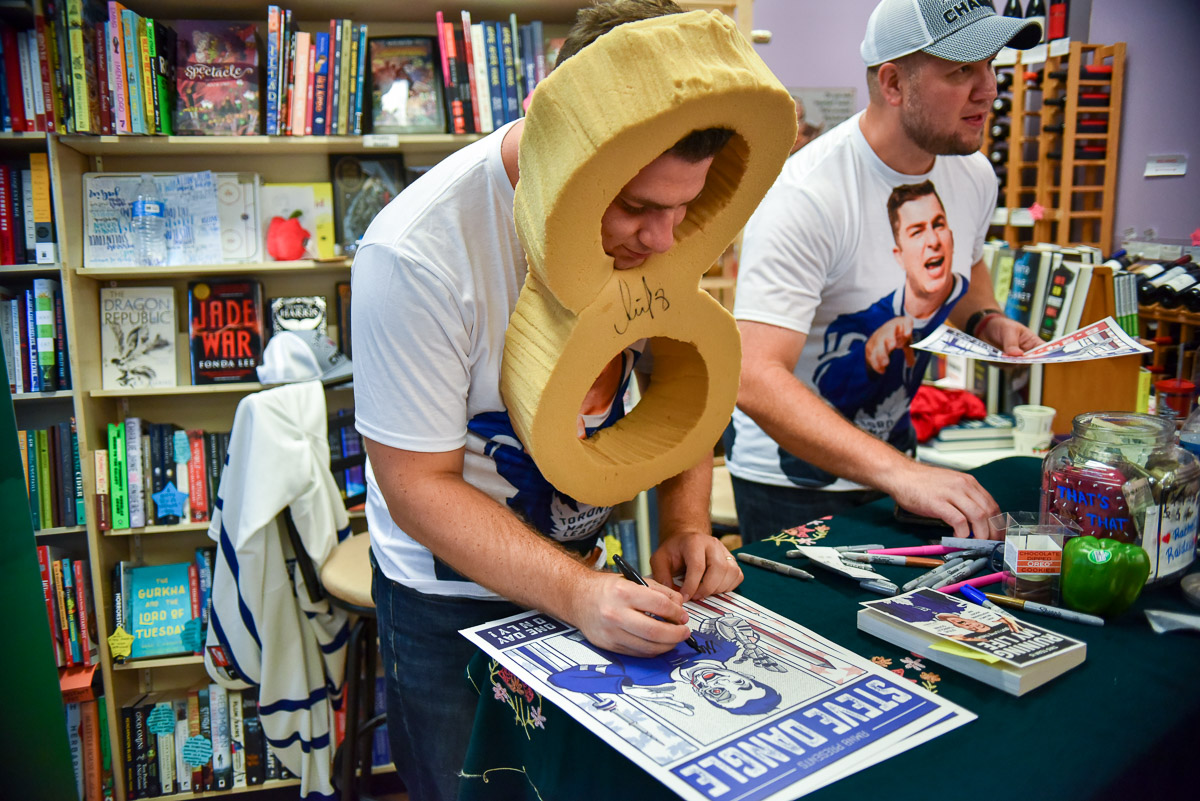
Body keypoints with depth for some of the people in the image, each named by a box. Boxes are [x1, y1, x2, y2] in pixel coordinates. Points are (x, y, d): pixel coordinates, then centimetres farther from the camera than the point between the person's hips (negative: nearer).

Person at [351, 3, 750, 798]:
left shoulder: (646, 222, -12)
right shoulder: (418, 253, -30)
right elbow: (420, 487, -25)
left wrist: (688, 525, -13)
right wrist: (577, 594, -34)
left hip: (585, 566, 5)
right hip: (452, 593, -5)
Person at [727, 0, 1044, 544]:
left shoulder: (973, 174, -4)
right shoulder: (806, 197, -30)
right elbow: (754, 377, -39)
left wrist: (988, 323, -4)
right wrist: (900, 474, -46)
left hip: (893, 451, 7)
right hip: (790, 474, -7)